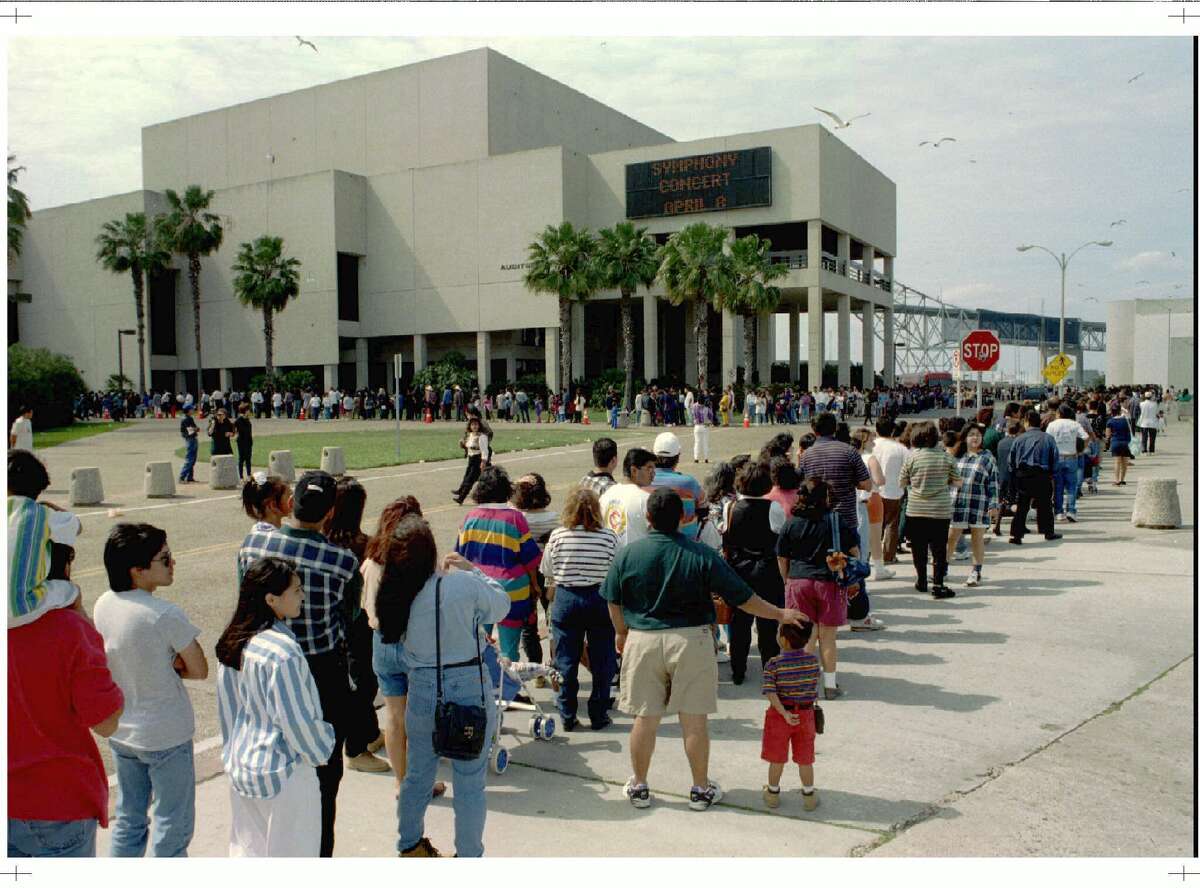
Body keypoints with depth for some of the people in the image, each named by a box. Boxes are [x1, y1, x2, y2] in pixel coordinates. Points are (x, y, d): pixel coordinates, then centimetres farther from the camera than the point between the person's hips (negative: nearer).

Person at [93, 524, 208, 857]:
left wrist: (166, 665, -7)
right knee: (173, 826, 10)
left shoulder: (104, 604, -5)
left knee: (128, 819, 22)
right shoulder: (166, 615, -26)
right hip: (165, 736, -7)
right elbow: (200, 671, -16)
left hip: (119, 732, 7)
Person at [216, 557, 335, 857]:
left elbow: (227, 705, 8)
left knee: (247, 848, 22)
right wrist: (321, 751, -4)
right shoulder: (283, 652, -28)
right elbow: (298, 720, -22)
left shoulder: (235, 641, -3)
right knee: (292, 852, 10)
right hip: (283, 775, -8)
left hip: (241, 765, 8)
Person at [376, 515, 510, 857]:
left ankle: (410, 845, 41)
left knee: (417, 775, 23)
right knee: (470, 781, 10)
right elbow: (501, 606, -3)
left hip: (422, 693, 4)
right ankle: (468, 855, 21)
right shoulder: (463, 585, -19)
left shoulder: (392, 594, -8)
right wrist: (471, 569, 6)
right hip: (468, 691, -4)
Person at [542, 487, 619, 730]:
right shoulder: (608, 537, -7)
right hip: (599, 600, -1)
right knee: (602, 661, 10)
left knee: (566, 661, 10)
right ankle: (598, 716, 15)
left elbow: (549, 576, 3)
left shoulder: (557, 536, -4)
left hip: (565, 599, 1)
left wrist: (551, 596, 20)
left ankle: (568, 717, 15)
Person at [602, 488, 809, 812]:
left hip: (643, 640, 1)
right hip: (690, 640, -1)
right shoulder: (702, 555, -8)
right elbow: (742, 596, -4)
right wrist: (779, 614, 9)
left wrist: (622, 633, 23)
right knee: (694, 719, 8)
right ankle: (701, 789, 21)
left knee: (644, 718, 11)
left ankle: (639, 786, 25)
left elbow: (614, 603, 5)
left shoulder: (627, 555, -5)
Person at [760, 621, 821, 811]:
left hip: (780, 715, -2)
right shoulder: (813, 661, -9)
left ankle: (773, 794, 30)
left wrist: (784, 713, -21)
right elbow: (814, 685, 2)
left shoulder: (774, 665, -19)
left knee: (777, 758, 14)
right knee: (805, 759, 15)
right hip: (806, 714, 2)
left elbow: (770, 693, -24)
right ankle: (809, 796, 26)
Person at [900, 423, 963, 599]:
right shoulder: (946, 457, -5)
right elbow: (958, 482, 4)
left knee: (919, 548, 12)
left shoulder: (912, 456, -6)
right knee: (939, 548, 4)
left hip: (916, 510, 1)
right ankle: (938, 585, 0)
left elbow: (902, 482, 1)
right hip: (941, 510, 0)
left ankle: (922, 582, 23)